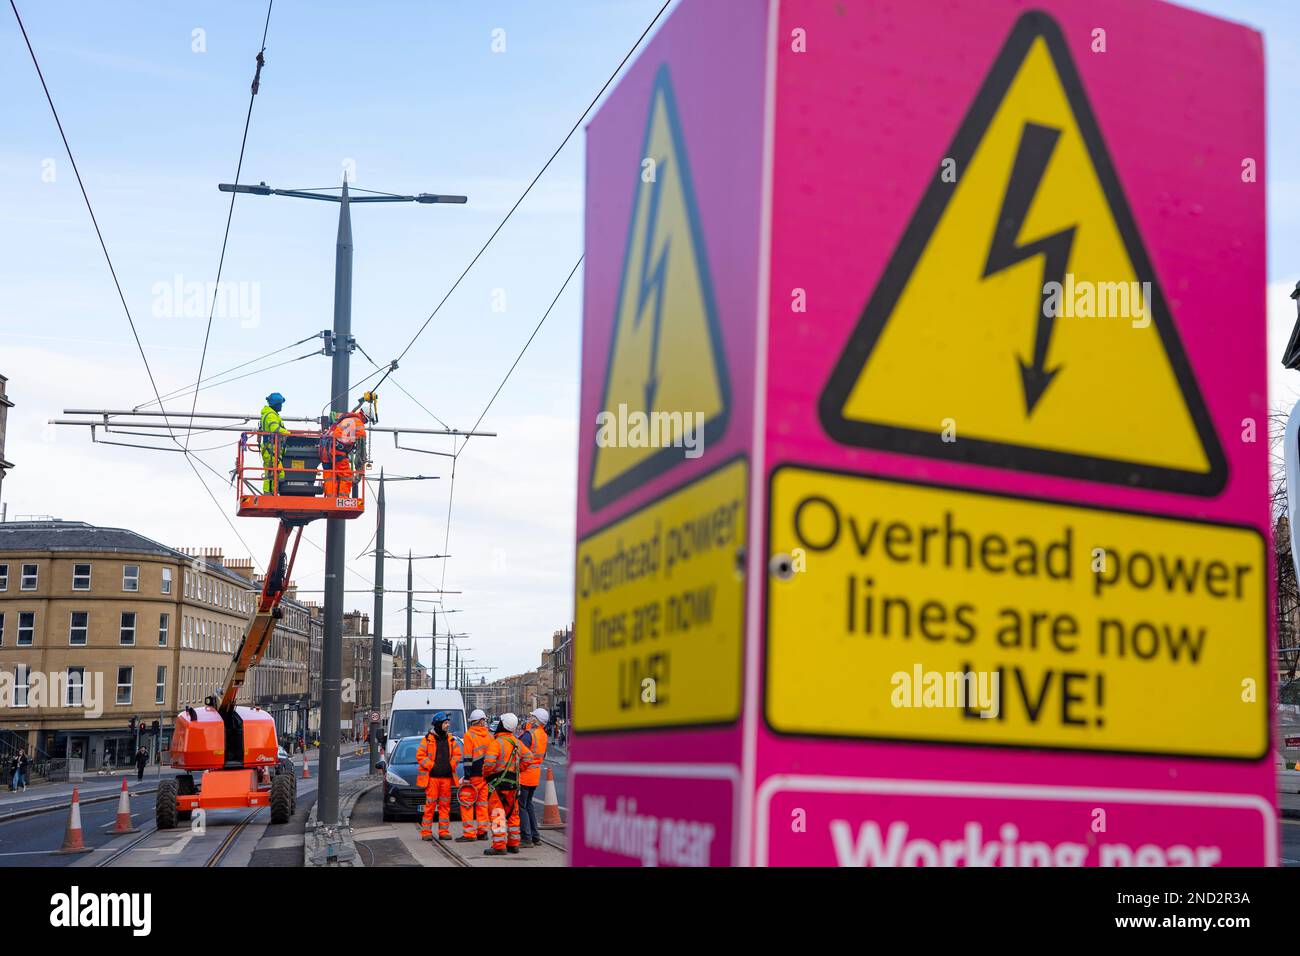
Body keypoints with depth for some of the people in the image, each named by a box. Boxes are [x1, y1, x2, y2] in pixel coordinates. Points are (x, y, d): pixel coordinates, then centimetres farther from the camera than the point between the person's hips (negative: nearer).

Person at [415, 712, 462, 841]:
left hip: (446, 777, 4)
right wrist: (432, 766, -11)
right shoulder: (428, 739, -1)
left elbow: (457, 755, 15)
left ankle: (444, 831, 11)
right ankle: (426, 832, 1)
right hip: (432, 777, -4)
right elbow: (420, 755, -4)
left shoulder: (450, 740, 12)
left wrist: (451, 766, 0)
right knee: (430, 804, -5)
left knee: (445, 805, 6)